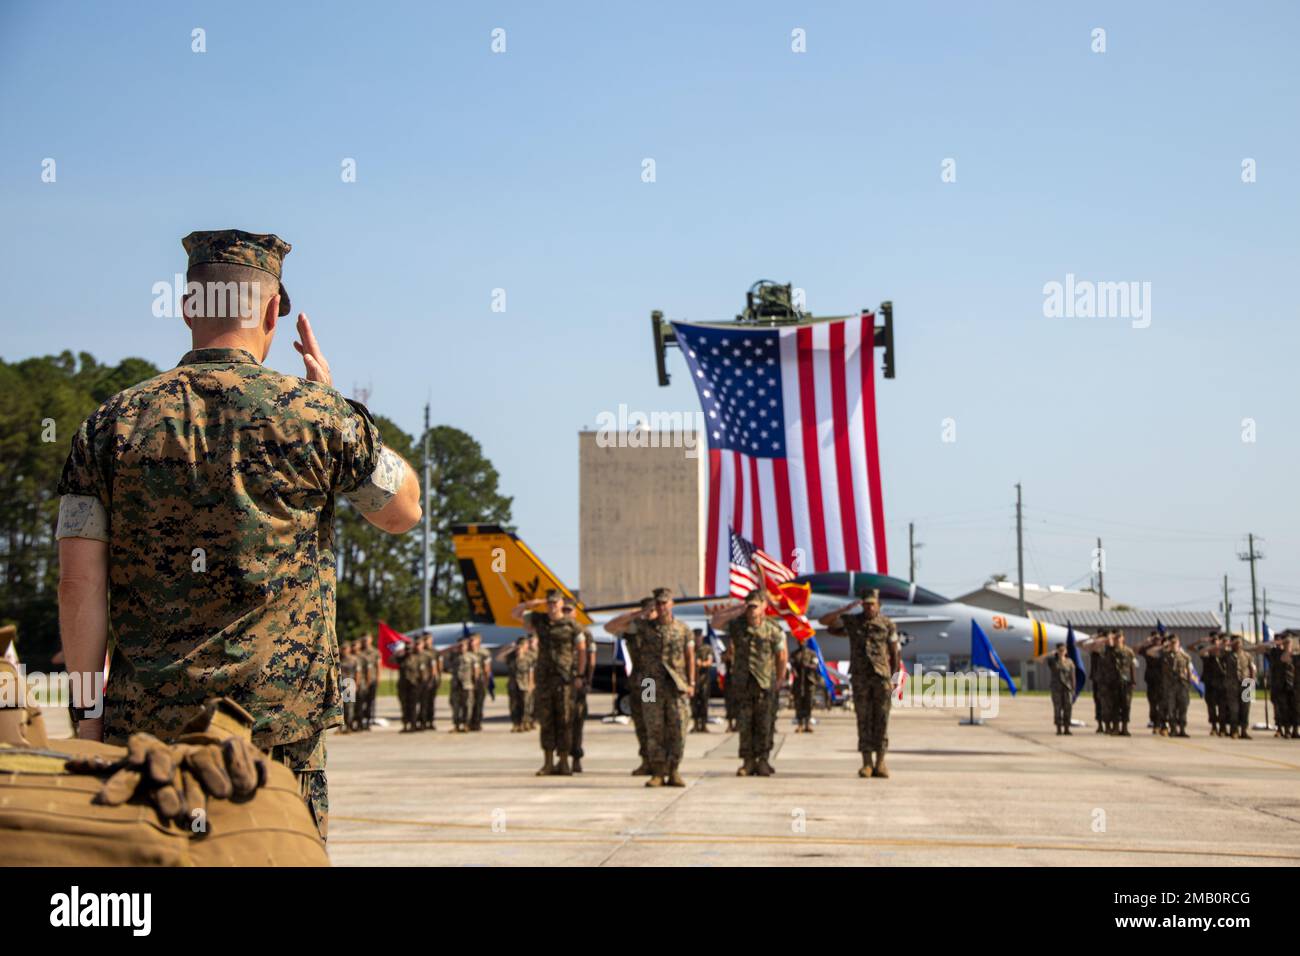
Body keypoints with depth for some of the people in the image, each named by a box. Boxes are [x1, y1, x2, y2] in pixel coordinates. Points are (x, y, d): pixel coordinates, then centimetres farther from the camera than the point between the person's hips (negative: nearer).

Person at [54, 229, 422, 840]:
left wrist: (90, 710, 6)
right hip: (279, 720, -2)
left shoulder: (114, 423, 2)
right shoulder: (316, 414, -3)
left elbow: (79, 584, -1)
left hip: (143, 722, 2)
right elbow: (403, 511, 13)